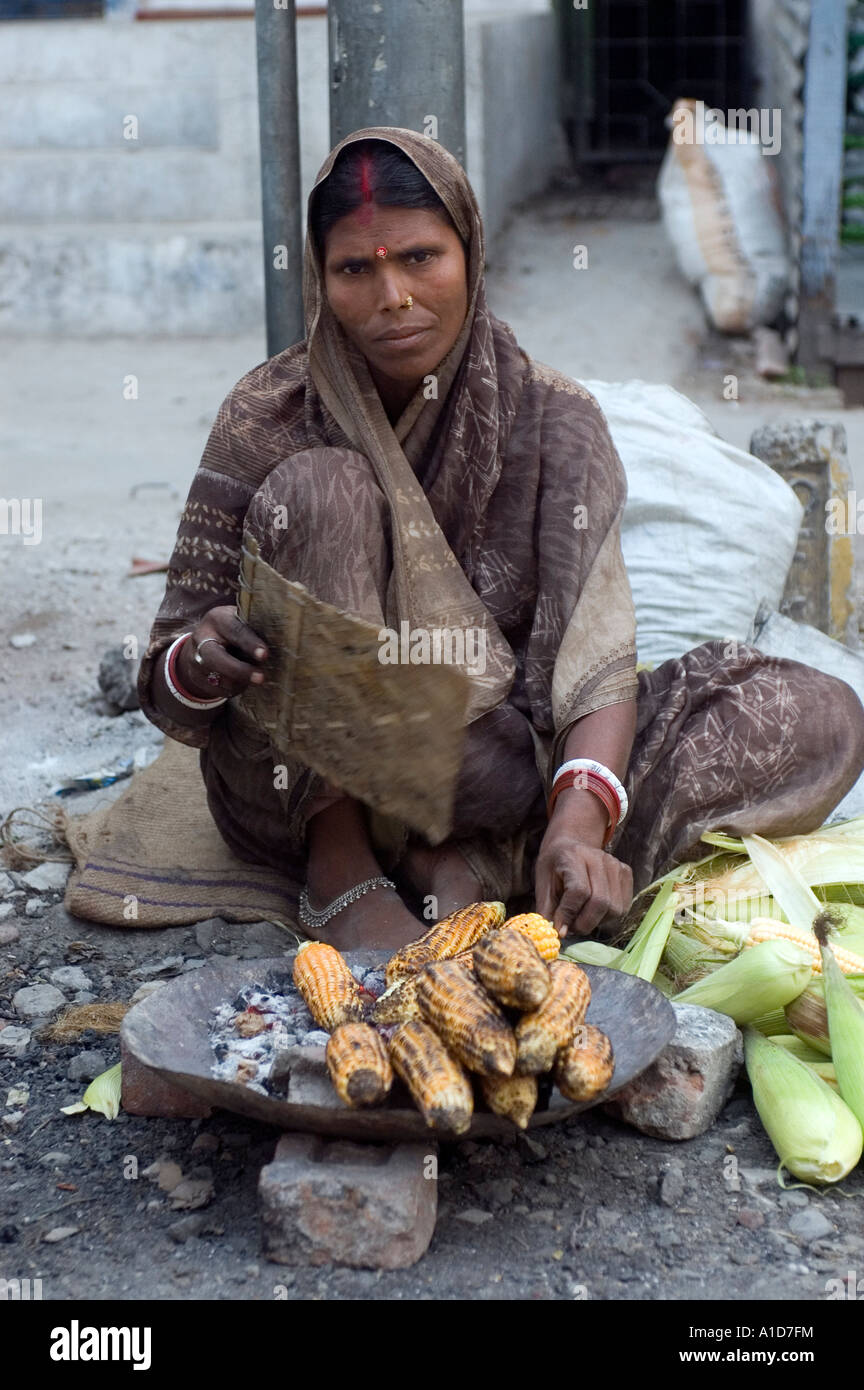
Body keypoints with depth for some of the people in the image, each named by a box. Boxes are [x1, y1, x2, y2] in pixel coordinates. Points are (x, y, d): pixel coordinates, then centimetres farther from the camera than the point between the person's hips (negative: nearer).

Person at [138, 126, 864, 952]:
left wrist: (580, 816, -35)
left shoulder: (552, 420, -7)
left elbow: (595, 655, -16)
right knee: (321, 486, -26)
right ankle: (336, 866, -18)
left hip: (494, 761, 2)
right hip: (305, 785, -2)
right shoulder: (266, 418, -10)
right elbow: (169, 689, -8)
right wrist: (196, 666, -33)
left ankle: (476, 861, -22)